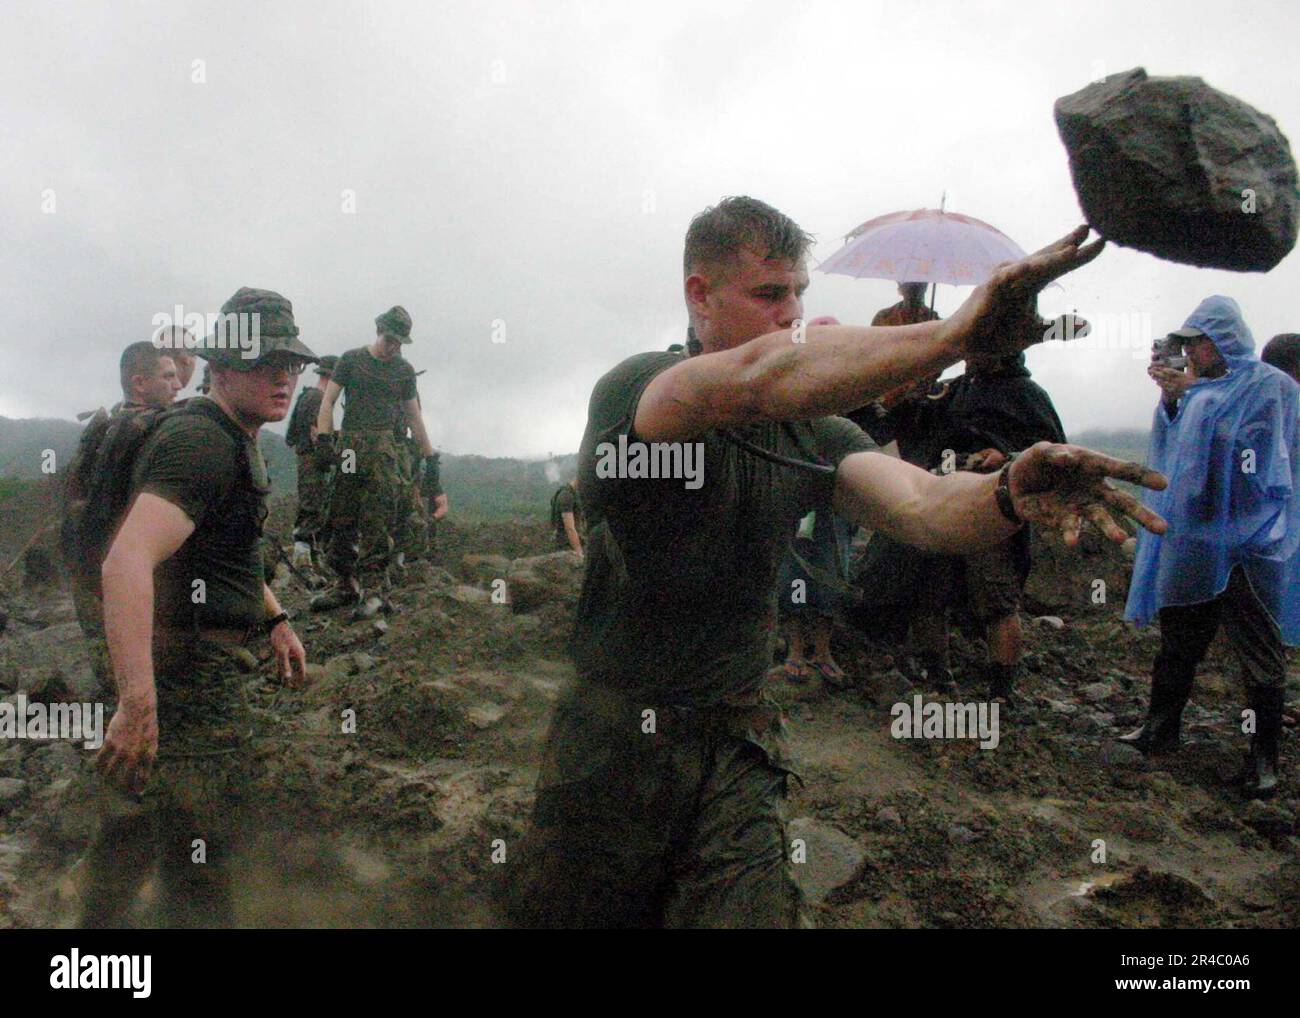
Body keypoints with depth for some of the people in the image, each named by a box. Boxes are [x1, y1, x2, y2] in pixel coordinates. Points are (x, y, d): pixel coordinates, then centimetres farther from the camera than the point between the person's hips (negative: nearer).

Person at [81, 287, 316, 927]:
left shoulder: (235, 440, 14)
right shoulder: (202, 441, -21)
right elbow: (126, 563, -35)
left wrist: (275, 620, 24)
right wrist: (138, 702, -40)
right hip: (188, 672, -11)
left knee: (135, 822, 25)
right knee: (198, 856, -2)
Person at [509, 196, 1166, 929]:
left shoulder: (811, 431, 3)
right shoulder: (633, 390, -13)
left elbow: (923, 505, -13)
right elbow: (755, 378, -35)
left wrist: (1011, 496, -36)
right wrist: (956, 334, -44)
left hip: (739, 743, 3)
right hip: (614, 736, -3)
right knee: (563, 912, 12)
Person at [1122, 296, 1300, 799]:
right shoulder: (1199, 388, 13)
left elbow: (1244, 444, -19)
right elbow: (1170, 446, 10)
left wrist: (1188, 392, -18)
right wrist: (1171, 397, -4)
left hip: (1246, 539, -7)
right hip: (1190, 536, 7)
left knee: (1259, 653, 1)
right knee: (1177, 640, 15)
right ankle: (1162, 727, 27)